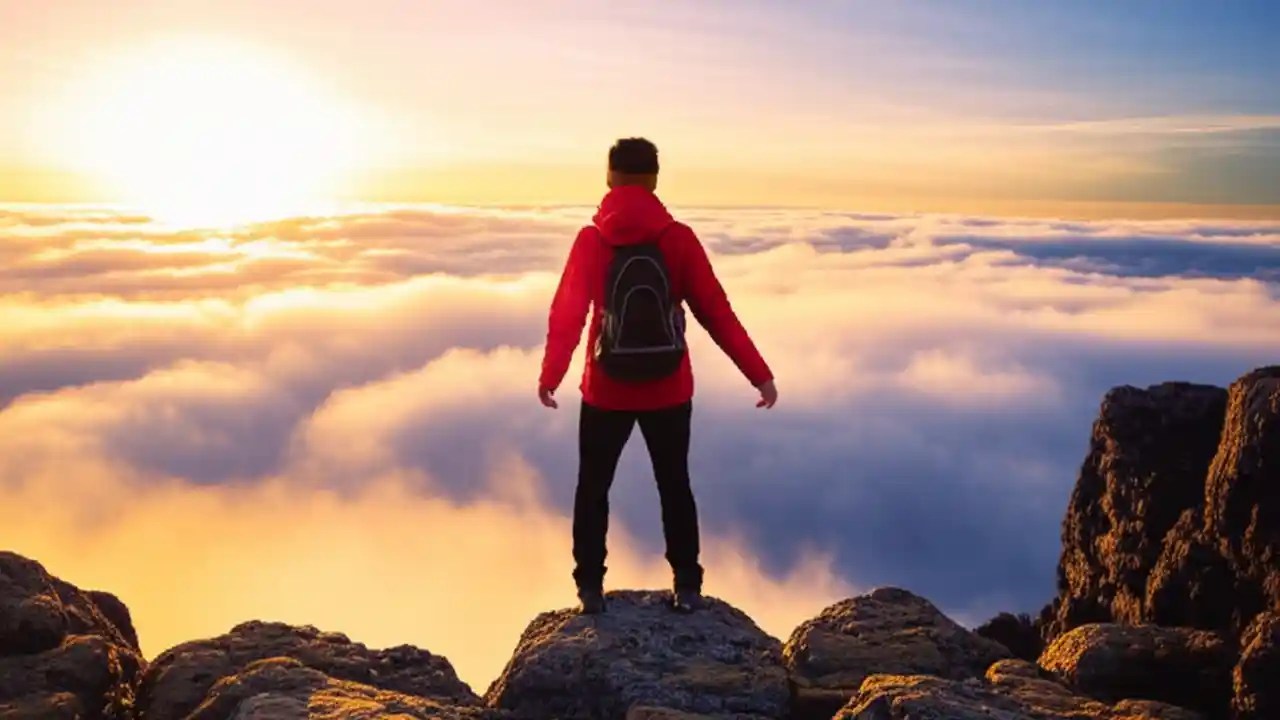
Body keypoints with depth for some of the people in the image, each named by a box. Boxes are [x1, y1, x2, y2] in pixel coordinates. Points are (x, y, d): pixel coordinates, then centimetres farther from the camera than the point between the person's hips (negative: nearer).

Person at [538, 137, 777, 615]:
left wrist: (550, 375, -6)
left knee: (593, 487, 16)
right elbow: (717, 313, -8)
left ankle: (590, 587, 18)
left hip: (606, 392, 0)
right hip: (669, 392, 1)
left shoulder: (591, 240, -8)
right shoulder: (679, 239, -7)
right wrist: (760, 374, -5)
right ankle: (687, 587, 18)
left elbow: (567, 314, -13)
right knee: (674, 486, 16)